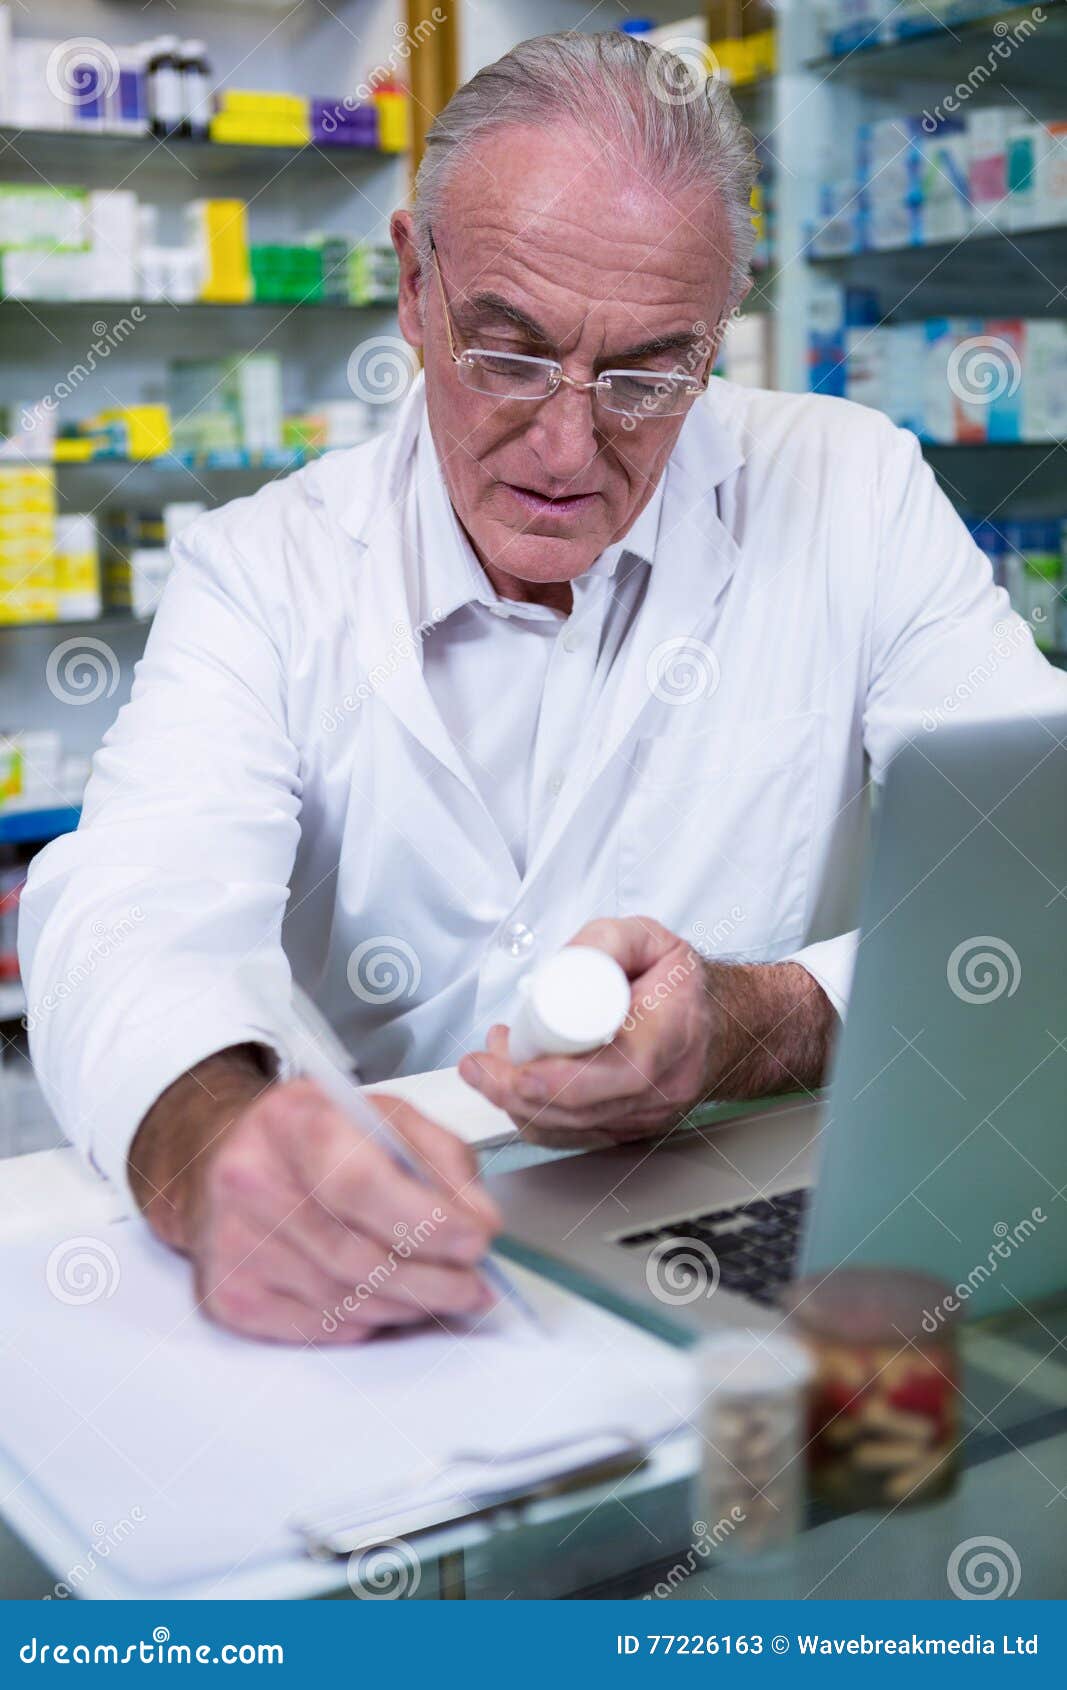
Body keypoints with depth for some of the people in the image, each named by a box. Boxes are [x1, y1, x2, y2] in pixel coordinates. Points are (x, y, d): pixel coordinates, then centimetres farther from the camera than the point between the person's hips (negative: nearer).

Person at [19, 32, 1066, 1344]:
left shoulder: (854, 496, -2)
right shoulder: (258, 571, -2)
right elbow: (136, 912, -18)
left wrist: (766, 1026, -28)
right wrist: (209, 1148, -42)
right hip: (375, 1305, 1)